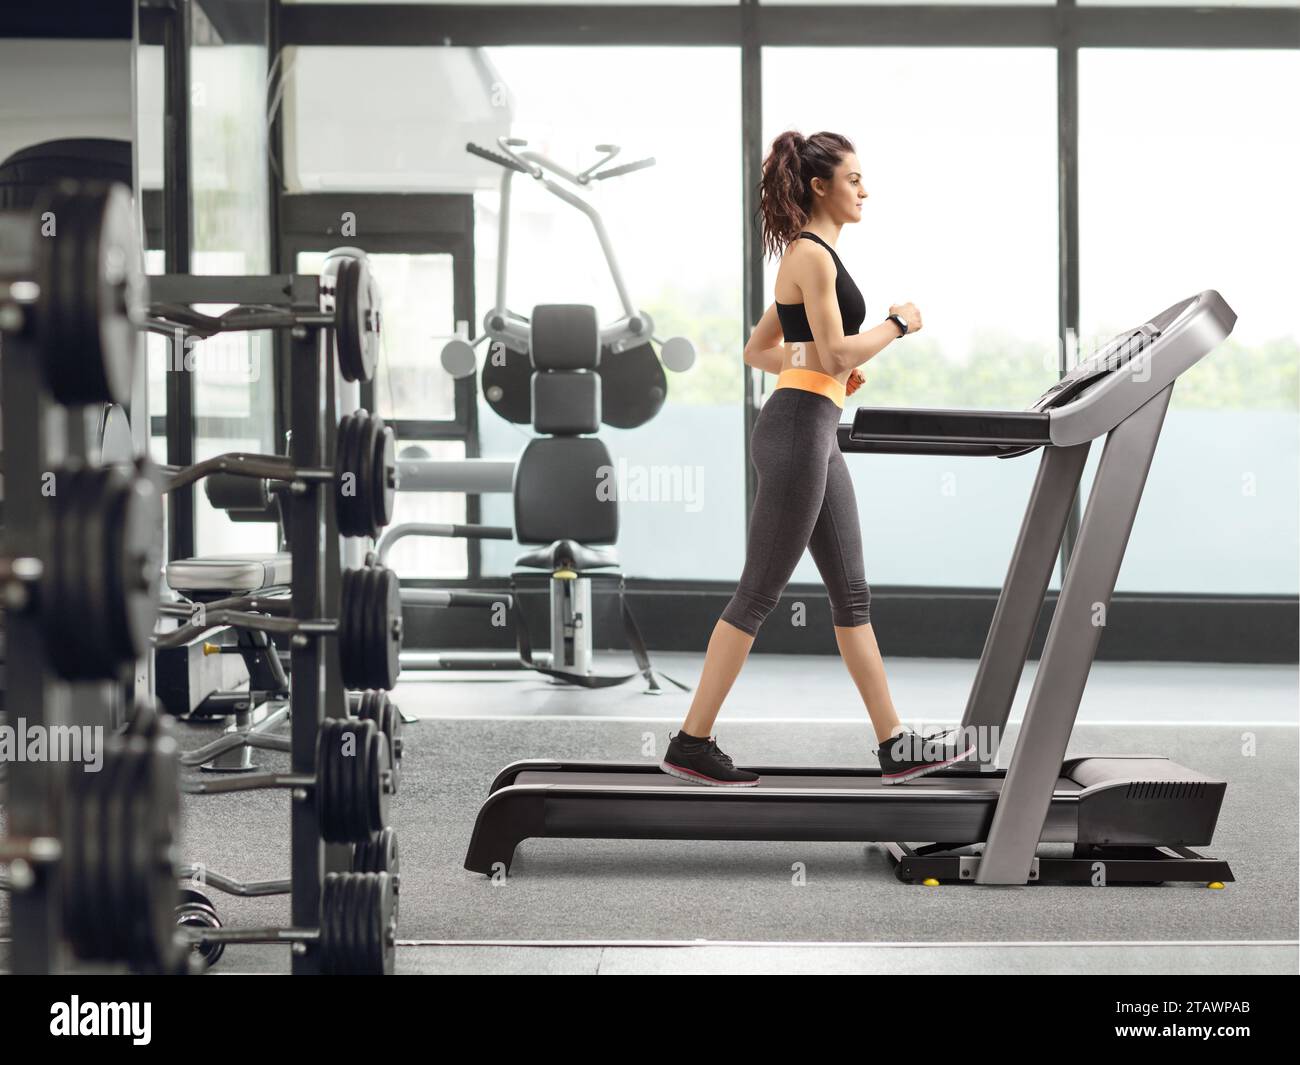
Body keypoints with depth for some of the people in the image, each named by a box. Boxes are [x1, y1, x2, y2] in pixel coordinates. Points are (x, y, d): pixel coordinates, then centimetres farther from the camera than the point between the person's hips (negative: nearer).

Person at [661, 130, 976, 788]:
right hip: (797, 430, -10)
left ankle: (895, 746, 14)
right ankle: (691, 743, 2)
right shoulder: (812, 254, -10)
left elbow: (758, 350, 24)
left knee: (851, 594, 10)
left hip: (815, 437, 10)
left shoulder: (812, 255, 20)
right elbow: (835, 352, -18)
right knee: (758, 595, -5)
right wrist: (899, 324, -5)